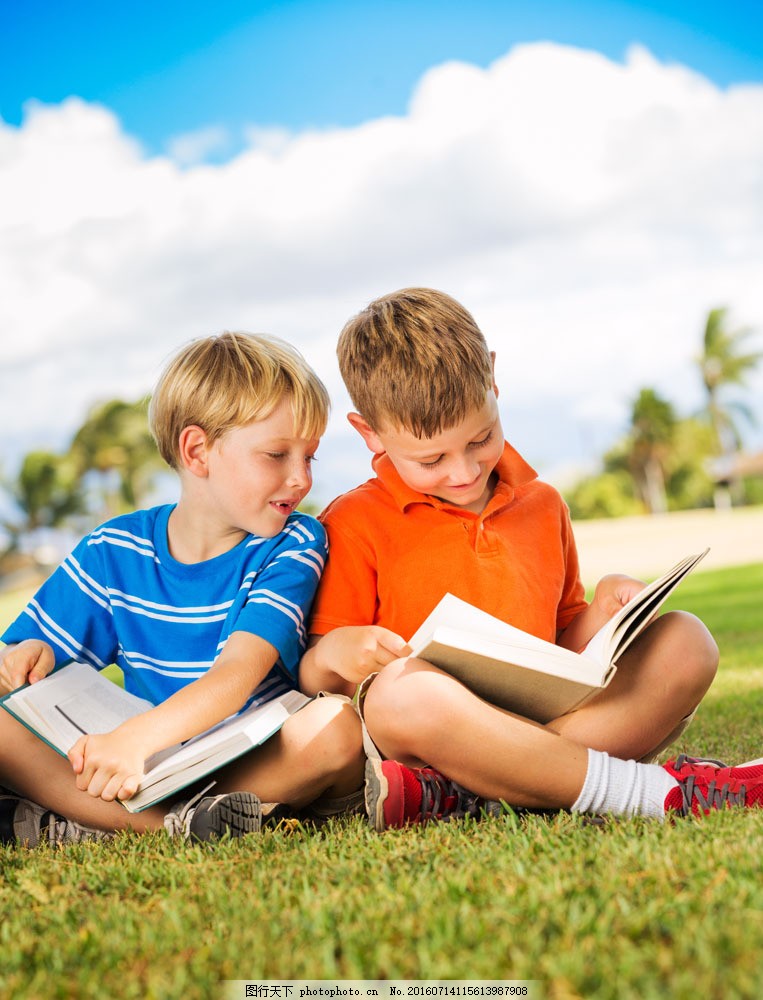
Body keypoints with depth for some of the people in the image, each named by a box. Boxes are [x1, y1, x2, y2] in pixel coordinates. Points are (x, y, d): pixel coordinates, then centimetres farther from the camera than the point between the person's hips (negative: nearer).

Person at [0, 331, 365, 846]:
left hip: (261, 758, -1)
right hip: (146, 766, 2)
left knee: (338, 724, -33)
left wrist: (137, 737, -38)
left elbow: (239, 672, -20)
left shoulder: (293, 545, -5)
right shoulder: (114, 551, 3)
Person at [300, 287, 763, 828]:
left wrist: (603, 613, 5)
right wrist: (332, 653, -19)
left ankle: (457, 795, -30)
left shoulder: (542, 505, 18)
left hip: (547, 720, 5)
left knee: (685, 642, -15)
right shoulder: (357, 525, 4)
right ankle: (647, 789, -34)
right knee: (400, 689, -38)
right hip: (436, 734, -5)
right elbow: (312, 682, 4)